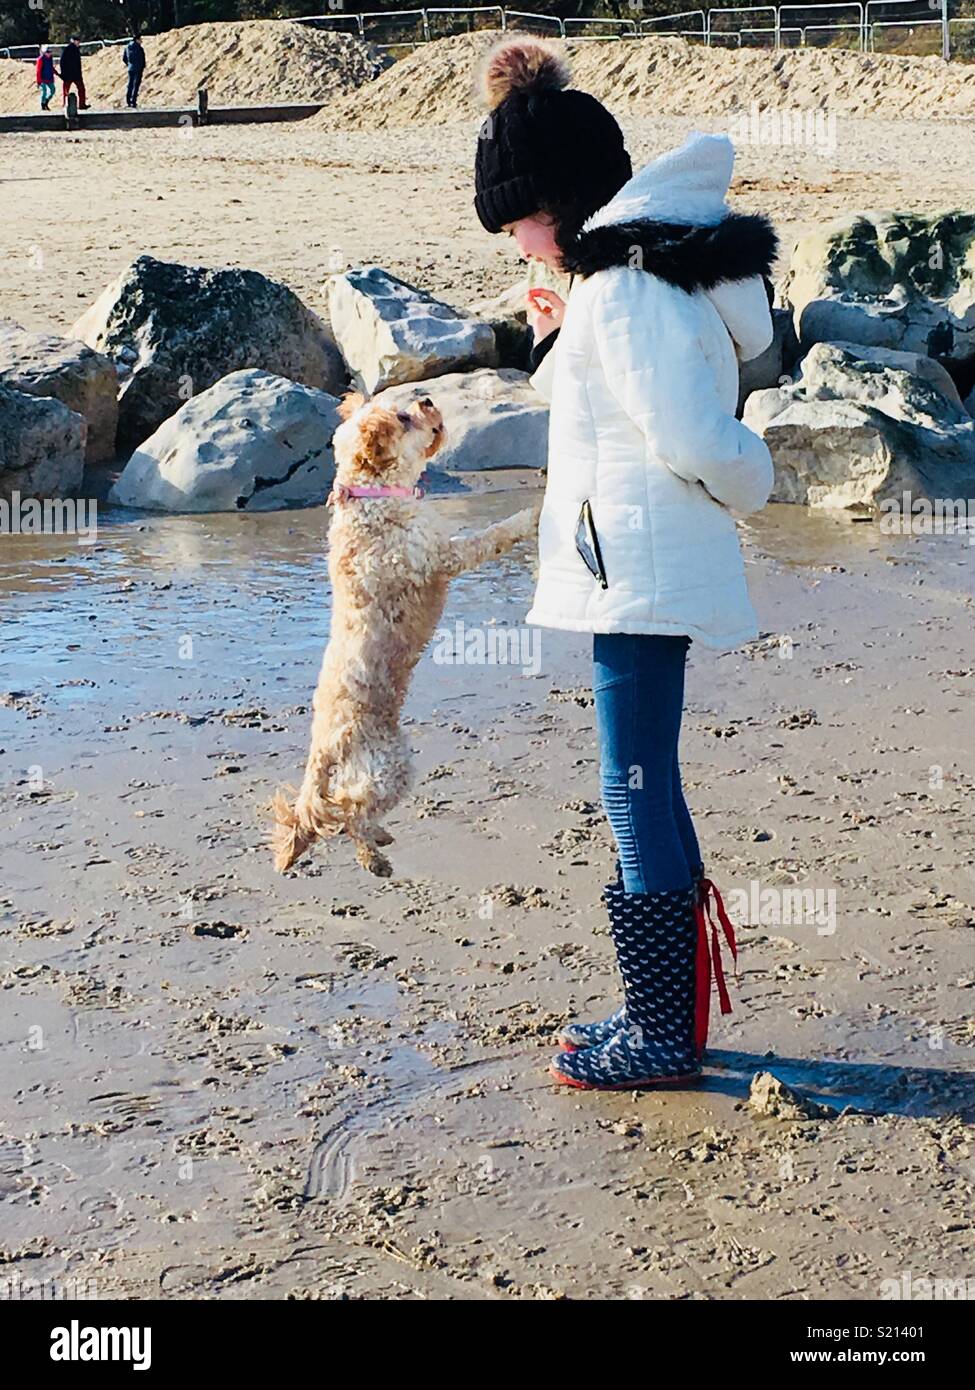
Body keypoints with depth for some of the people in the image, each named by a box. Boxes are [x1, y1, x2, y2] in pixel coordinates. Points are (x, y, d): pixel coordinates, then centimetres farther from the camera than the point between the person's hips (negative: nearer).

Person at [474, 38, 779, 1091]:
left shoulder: (621, 291, -18)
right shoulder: (646, 271, 14)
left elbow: (694, 437, -22)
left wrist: (746, 487, -3)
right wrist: (563, 341, 14)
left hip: (640, 576, -11)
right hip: (646, 570, 11)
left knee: (636, 796, -3)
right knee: (646, 791, 16)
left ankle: (661, 1038, 6)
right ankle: (666, 1014, 26)